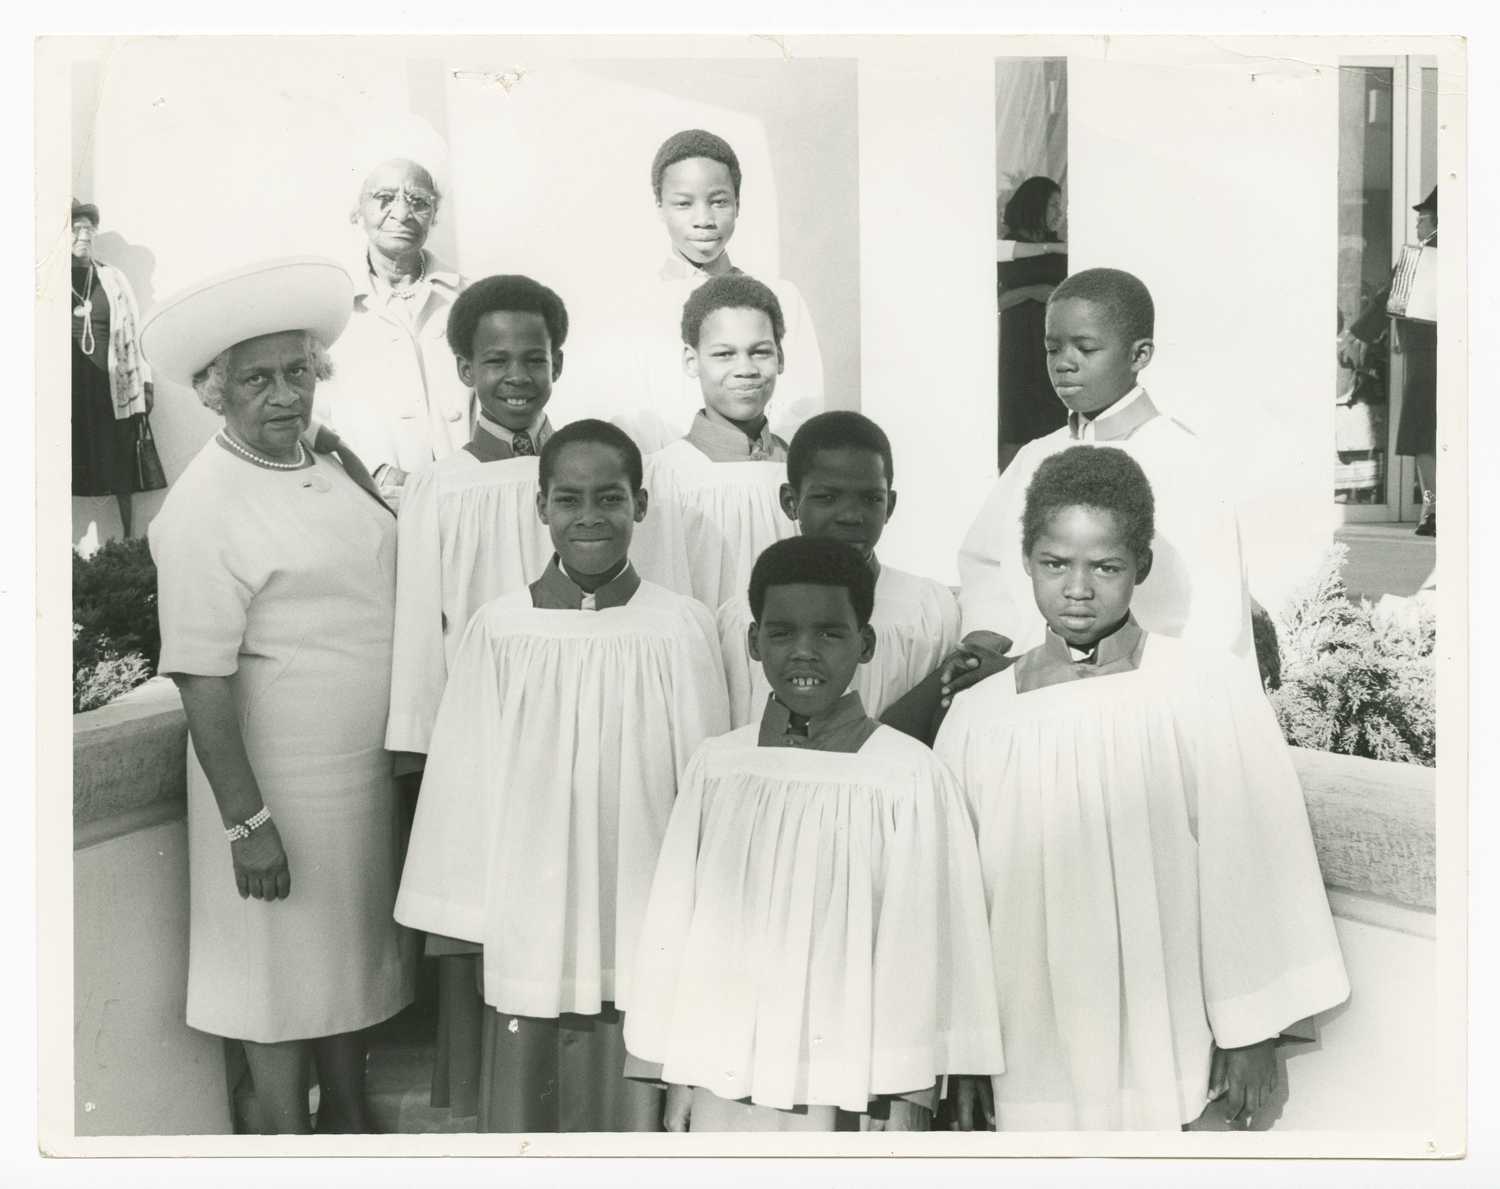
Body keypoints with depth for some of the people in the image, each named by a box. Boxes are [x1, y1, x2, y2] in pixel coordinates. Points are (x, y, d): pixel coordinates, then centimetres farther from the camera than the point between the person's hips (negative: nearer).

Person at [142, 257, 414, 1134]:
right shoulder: (205, 511, -18)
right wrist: (247, 822, -20)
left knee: (354, 954, 21)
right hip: (281, 786, -7)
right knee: (285, 973, 9)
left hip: (365, 770, 7)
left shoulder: (331, 466, 4)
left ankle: (351, 1116, 41)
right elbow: (202, 681, -20)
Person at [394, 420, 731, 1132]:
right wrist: (466, 919, 4)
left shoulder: (680, 627, -6)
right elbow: (467, 779, 2)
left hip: (641, 930, 0)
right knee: (522, 1105, 11)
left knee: (632, 1104, 11)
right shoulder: (500, 628, -5)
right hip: (527, 929, 1)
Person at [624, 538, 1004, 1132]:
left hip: (850, 1087, -2)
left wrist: (908, 1095, -3)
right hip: (724, 1083, 3)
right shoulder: (716, 765, 0)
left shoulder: (910, 776, -8)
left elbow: (921, 937, -4)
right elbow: (673, 919, 5)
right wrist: (675, 1074, 8)